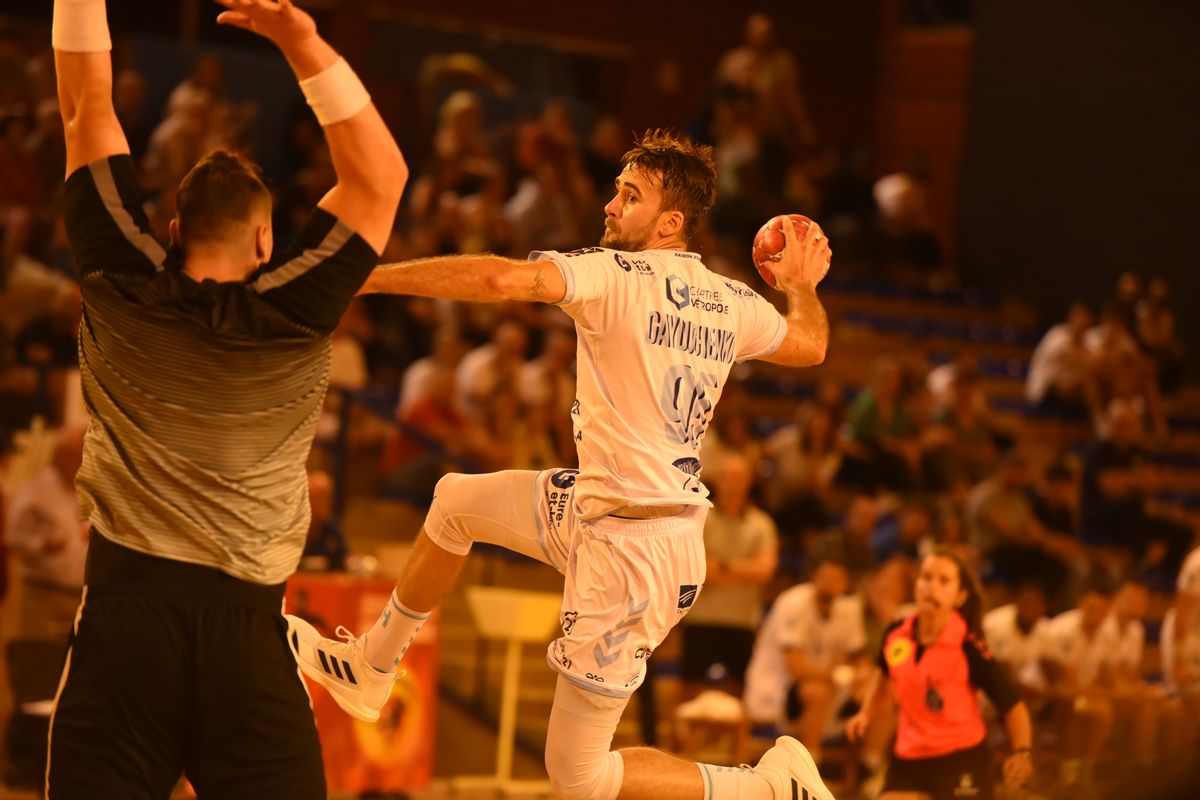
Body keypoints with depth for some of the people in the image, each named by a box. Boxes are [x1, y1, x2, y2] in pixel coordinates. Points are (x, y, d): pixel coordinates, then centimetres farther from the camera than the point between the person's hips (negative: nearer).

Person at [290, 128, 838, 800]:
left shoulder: (617, 274, -18)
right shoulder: (732, 303, 4)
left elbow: (501, 279, -32)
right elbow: (812, 344, 23)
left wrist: (364, 278, -26)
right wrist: (804, 284, 43)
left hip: (631, 548, -9)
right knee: (456, 502, 24)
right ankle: (372, 668, 40)